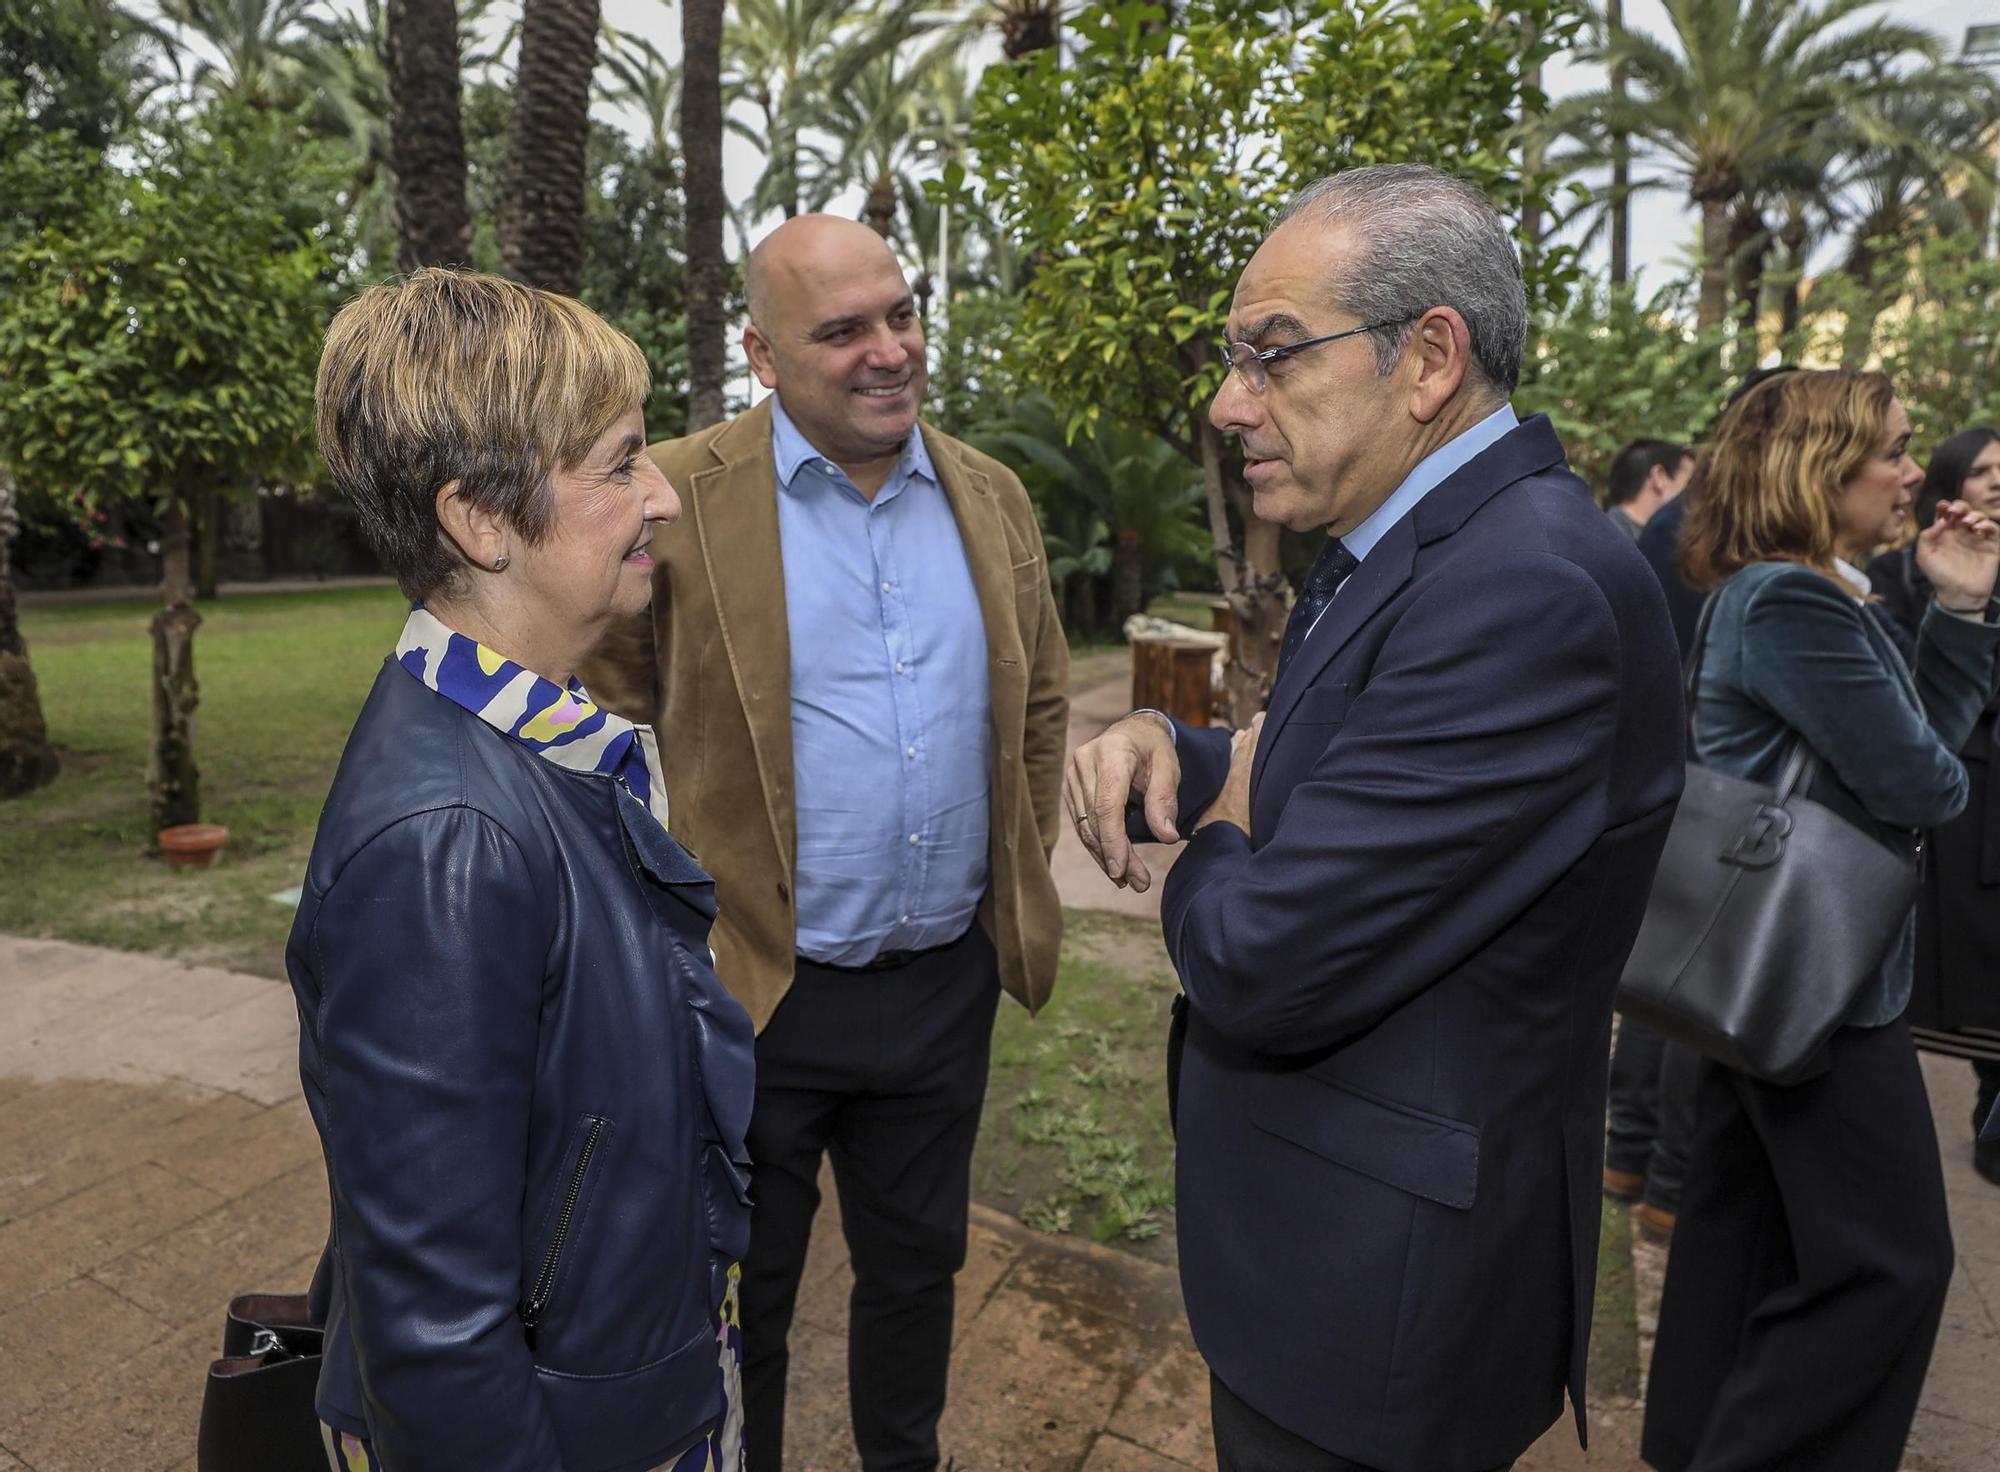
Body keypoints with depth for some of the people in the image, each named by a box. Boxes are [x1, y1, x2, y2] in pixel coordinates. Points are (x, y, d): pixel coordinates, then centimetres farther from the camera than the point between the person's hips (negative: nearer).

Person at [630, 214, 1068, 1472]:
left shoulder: (992, 497, 2)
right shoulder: (676, 501, -12)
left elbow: (1041, 701, 11)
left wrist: (1022, 874, 8)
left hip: (950, 982, 4)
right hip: (757, 989, -4)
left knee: (918, 1265, 24)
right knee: (741, 1295, 18)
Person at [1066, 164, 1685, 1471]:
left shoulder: (1528, 590, -29)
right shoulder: (1409, 540, 3)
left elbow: (1263, 966, -31)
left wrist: (1213, 840, -10)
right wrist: (1171, 751, -9)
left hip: (1378, 1287, -8)